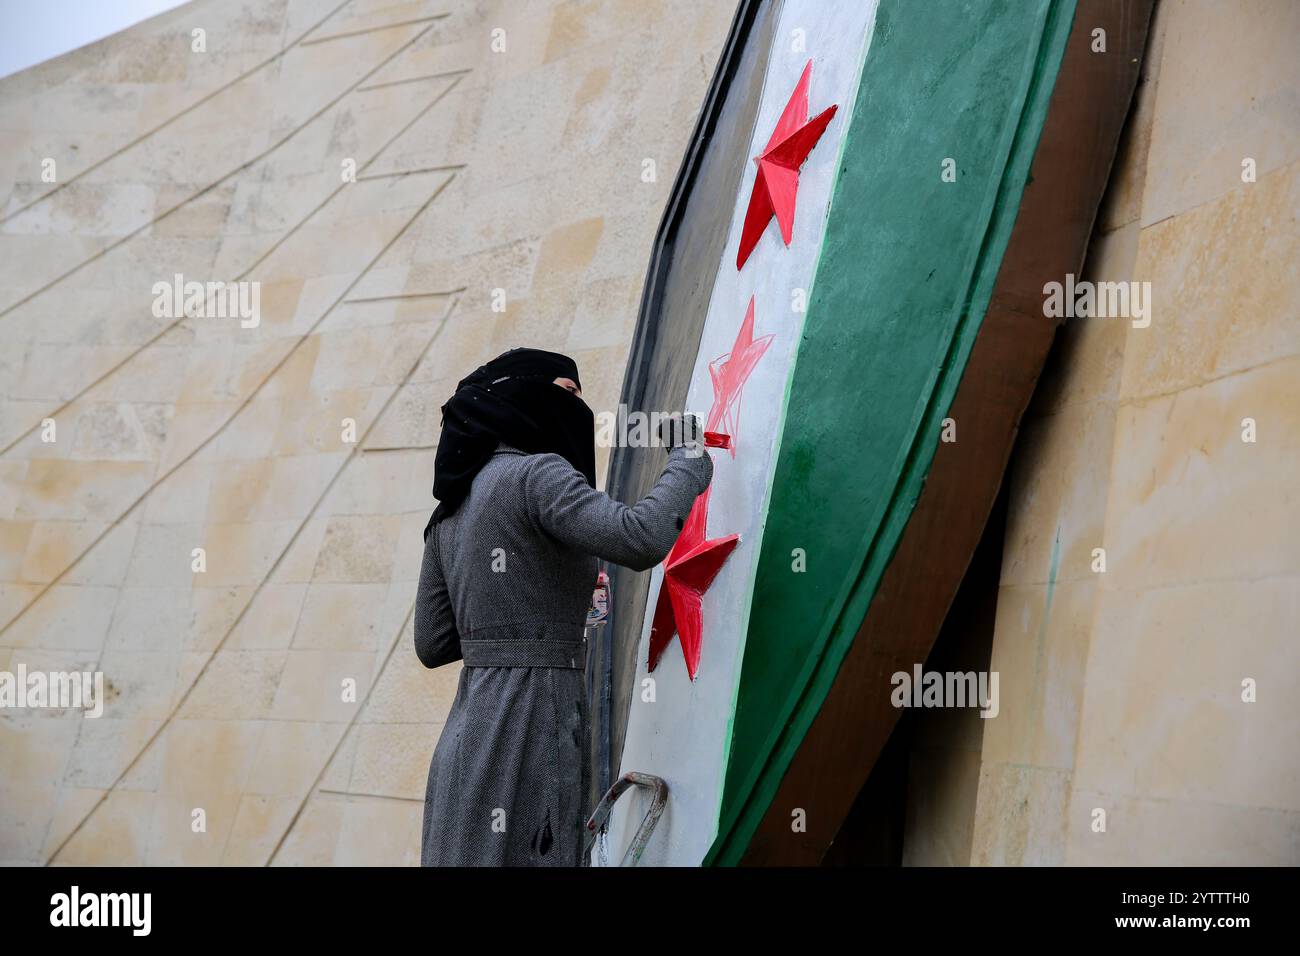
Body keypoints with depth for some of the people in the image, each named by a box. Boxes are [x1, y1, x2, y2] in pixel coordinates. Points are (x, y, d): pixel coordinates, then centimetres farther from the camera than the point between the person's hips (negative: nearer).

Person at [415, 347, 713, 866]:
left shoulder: (451, 511, 16)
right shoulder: (536, 473, -8)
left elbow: (433, 644, 17)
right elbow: (641, 540, -22)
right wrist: (688, 462, -4)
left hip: (470, 731, 8)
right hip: (527, 731, -8)